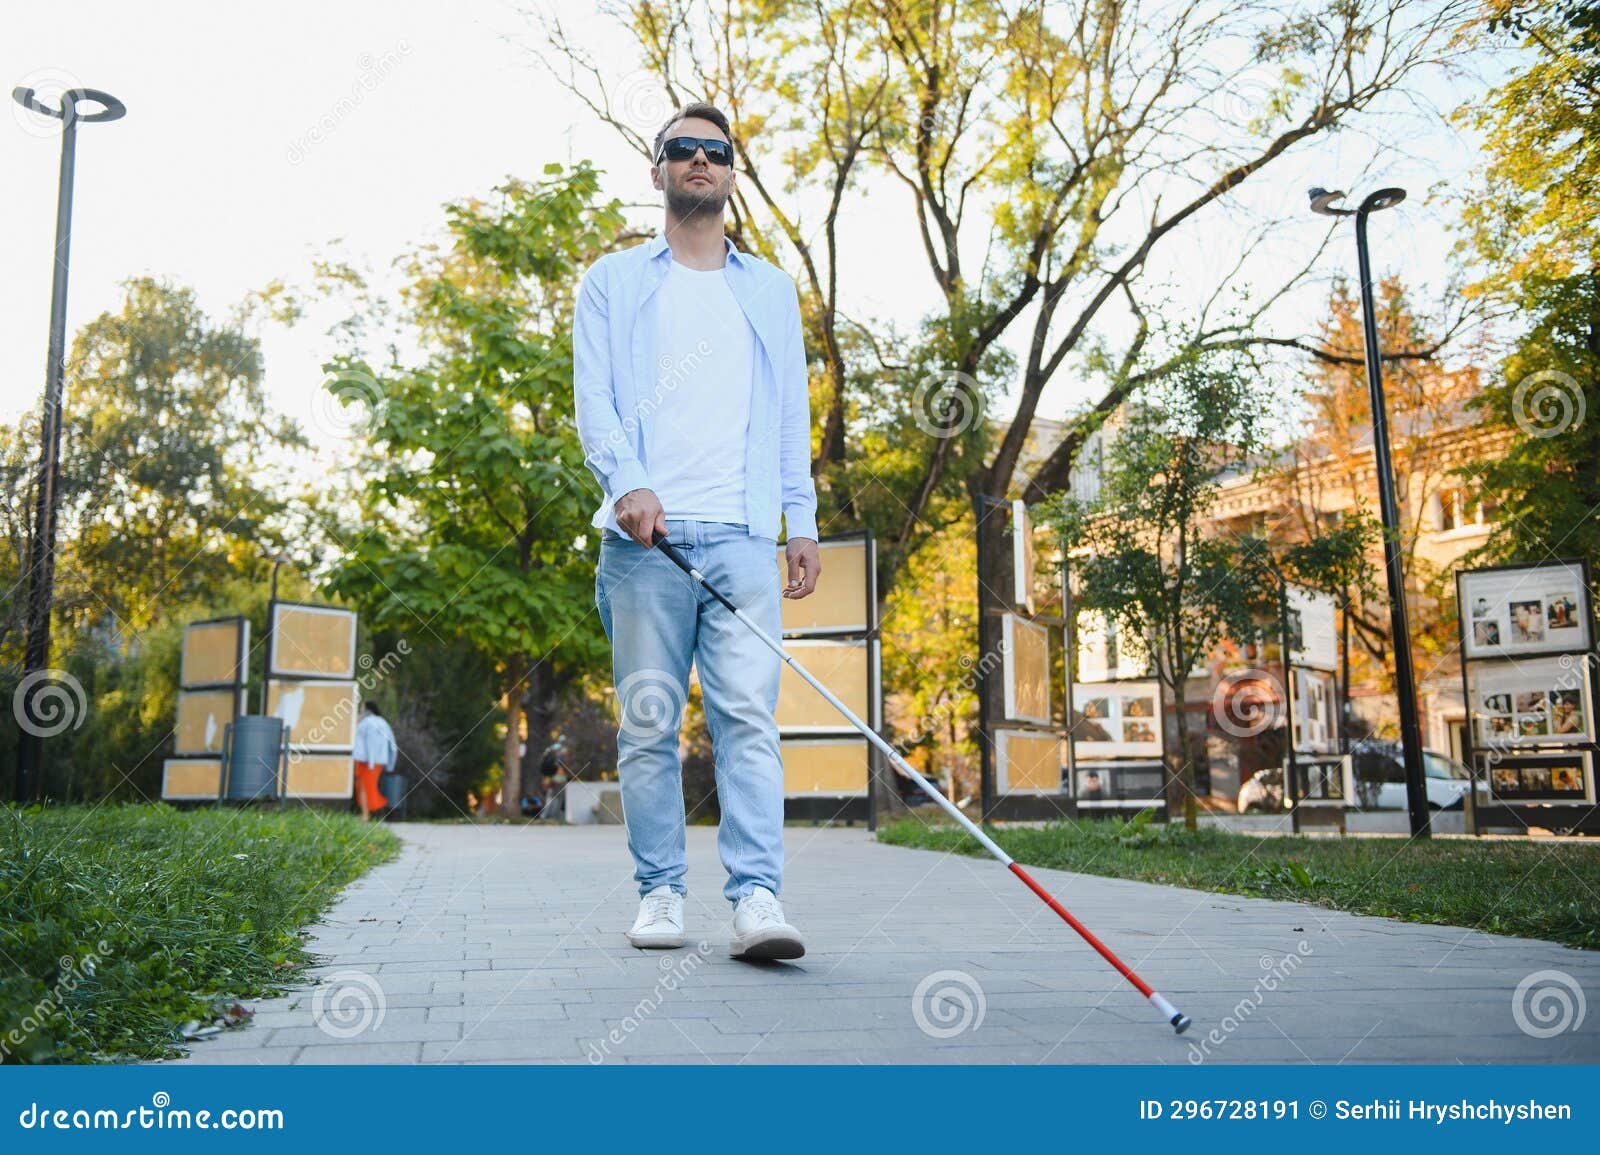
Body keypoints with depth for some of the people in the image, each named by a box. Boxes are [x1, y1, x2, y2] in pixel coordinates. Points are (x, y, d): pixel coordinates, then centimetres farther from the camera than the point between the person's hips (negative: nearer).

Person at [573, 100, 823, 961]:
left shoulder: (772, 289, 22)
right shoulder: (612, 282, 15)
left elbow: (791, 411, 18)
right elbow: (593, 396, 4)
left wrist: (803, 519, 7)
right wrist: (628, 482, -15)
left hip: (743, 537, 1)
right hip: (645, 535, -1)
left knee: (749, 715, -9)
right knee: (648, 721, 0)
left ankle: (757, 898, -10)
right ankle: (659, 891, 9)